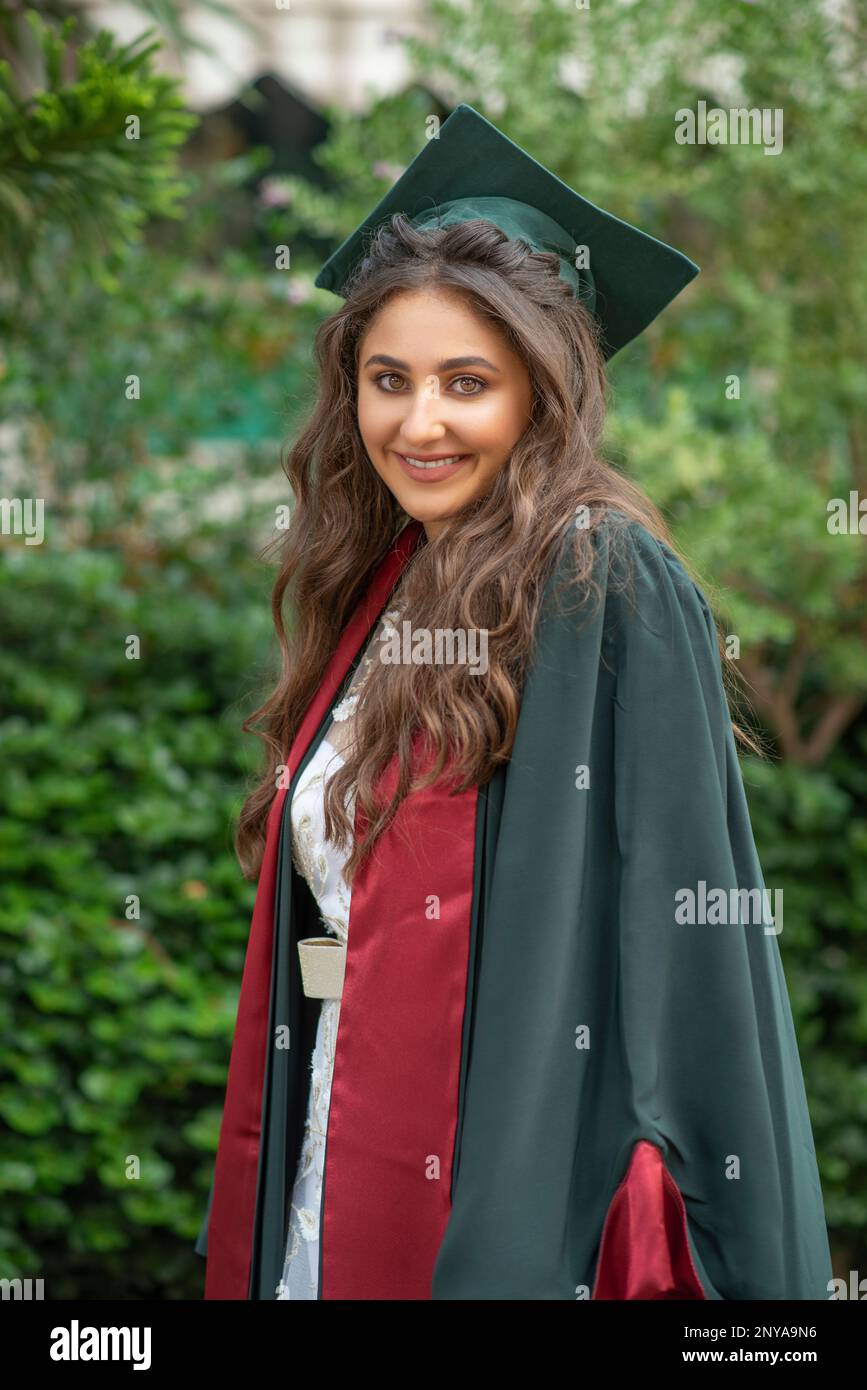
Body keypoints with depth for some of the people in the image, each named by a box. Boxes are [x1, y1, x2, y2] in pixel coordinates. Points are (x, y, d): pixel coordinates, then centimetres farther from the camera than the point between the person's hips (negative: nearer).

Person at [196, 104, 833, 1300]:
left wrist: (649, 1212, -22)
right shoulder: (382, 593, 12)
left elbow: (680, 906, -16)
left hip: (530, 1186, -7)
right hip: (343, 1154, 7)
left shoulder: (608, 587, -11)